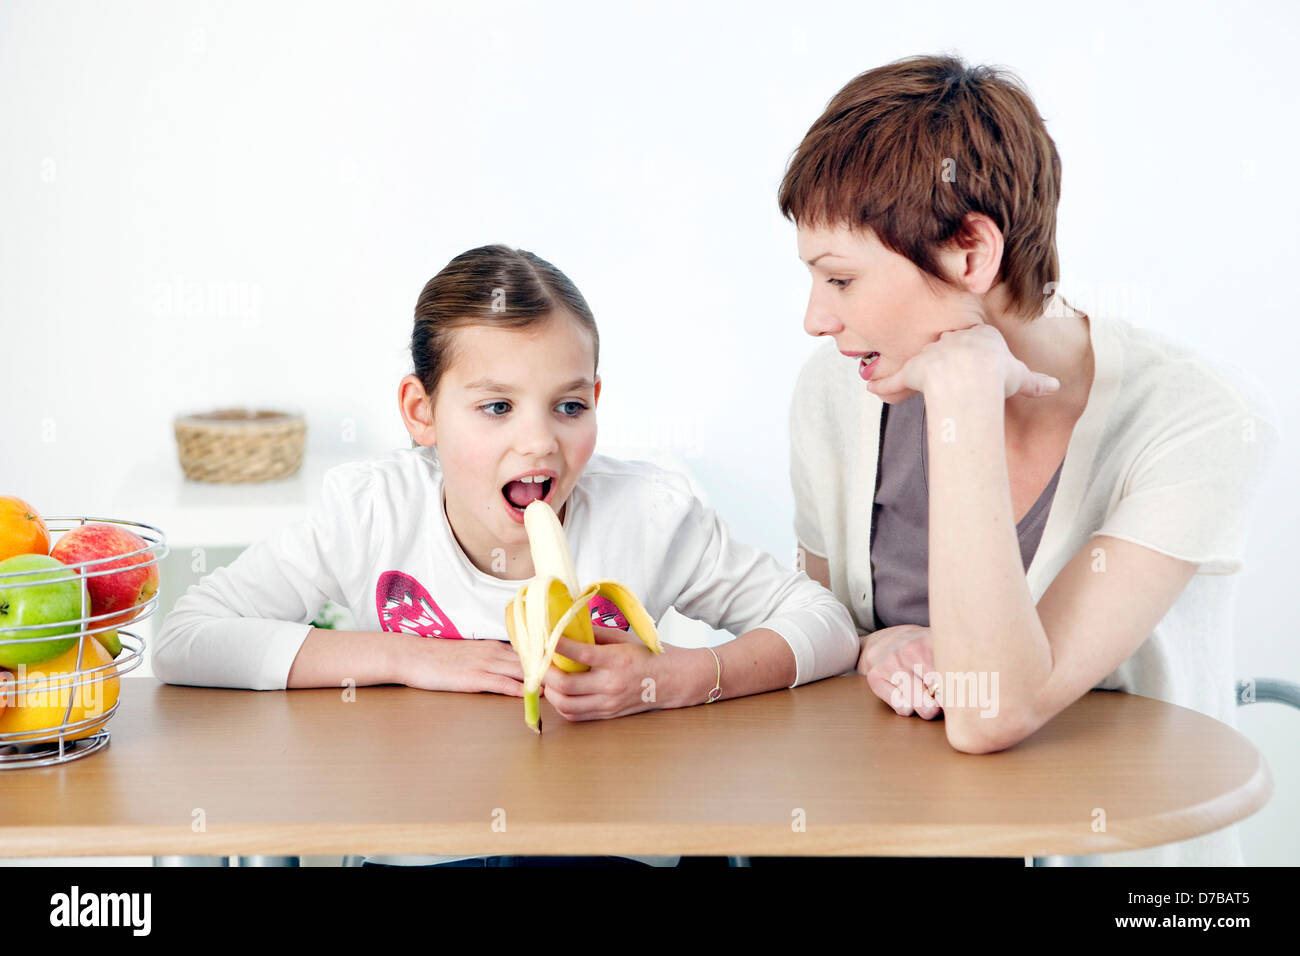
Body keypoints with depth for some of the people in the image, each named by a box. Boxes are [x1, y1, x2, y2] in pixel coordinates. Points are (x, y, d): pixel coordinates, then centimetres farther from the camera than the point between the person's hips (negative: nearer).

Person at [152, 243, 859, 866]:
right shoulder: (370, 513, -9)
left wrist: (672, 679, -22)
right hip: (414, 846, -1)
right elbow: (182, 642, -10)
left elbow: (828, 625, -4)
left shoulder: (648, 514, -9)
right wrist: (409, 658, -17)